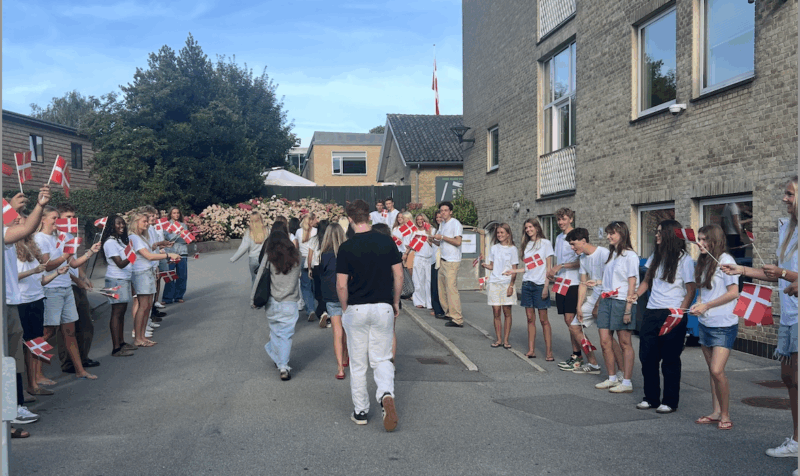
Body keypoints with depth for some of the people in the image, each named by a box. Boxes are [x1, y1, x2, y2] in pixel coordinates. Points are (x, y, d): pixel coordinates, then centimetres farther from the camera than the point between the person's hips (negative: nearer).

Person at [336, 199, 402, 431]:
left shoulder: (346, 247, -10)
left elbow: (341, 285, -10)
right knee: (382, 359, 11)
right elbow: (399, 276, -1)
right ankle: (386, 394, -16)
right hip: (383, 307, 2)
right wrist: (396, 302, 12)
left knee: (357, 363, 12)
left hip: (356, 309, -1)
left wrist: (345, 308, 6)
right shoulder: (387, 241, -3)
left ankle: (360, 411, 20)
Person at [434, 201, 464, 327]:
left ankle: (457, 319, -11)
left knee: (451, 289, -12)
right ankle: (448, 313, 22)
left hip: (452, 262, -9)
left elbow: (458, 241, -18)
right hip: (443, 260, 9)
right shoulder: (442, 224, 17)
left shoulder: (455, 223, -9)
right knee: (442, 288, 11)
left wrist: (442, 237, -17)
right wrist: (434, 240, 2)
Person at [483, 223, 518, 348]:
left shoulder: (512, 249, 1)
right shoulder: (494, 248, 11)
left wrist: (511, 285, -9)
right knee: (496, 311, 1)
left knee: (507, 312, 1)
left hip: (507, 283, -3)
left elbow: (514, 270, -1)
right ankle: (499, 339, 11)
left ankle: (506, 340, 9)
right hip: (494, 282, 3)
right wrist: (484, 265, -7)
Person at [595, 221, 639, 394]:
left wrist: (628, 309, -15)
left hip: (621, 301, -7)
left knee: (625, 343, 0)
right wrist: (600, 300, 14)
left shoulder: (630, 256, -6)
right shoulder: (610, 255, 16)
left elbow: (632, 284, -10)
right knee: (605, 342, 5)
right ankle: (612, 378, 17)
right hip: (606, 300, 7)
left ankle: (627, 382, 7)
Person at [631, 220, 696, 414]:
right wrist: (637, 294, 2)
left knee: (670, 360, 2)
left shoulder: (684, 259, -6)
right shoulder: (656, 256, 13)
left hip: (672, 315, -6)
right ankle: (651, 398, 21)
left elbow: (691, 289, -8)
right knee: (647, 357, 8)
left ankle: (670, 401, 14)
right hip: (652, 312, 6)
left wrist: (680, 313, -16)